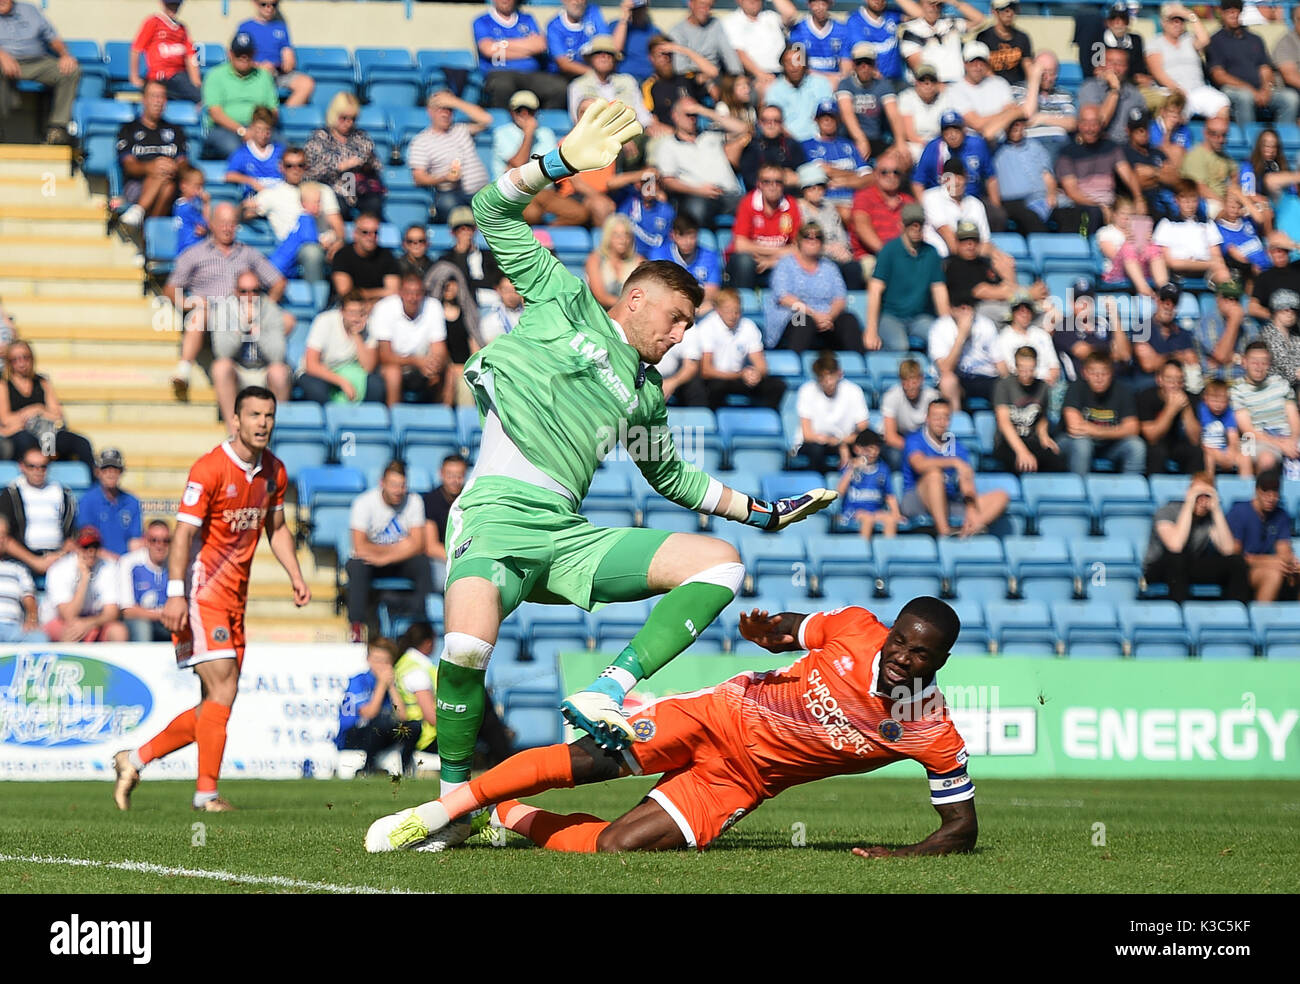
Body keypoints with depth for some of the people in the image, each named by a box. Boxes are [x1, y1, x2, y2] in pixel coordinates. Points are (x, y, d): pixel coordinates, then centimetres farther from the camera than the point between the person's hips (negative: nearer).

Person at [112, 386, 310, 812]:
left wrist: (295, 575, 9)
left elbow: (276, 528, 23)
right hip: (202, 593, -8)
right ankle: (206, 792, -12)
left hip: (235, 599, 8)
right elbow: (183, 533, -16)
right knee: (223, 690, -15)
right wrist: (175, 593, -24)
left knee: (213, 707, 7)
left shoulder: (274, 472, 9)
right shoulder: (209, 469, -14)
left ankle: (135, 759, 20)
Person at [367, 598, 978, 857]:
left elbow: (961, 828, -10)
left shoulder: (932, 733, -17)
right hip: (726, 715, 1)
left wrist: (907, 855, -29)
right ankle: (447, 808, -1)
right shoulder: (857, 629, -12)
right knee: (592, 759, -20)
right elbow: (793, 629, 10)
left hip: (740, 781, -1)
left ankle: (512, 818, 11)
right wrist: (772, 633, -15)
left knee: (611, 846, -18)